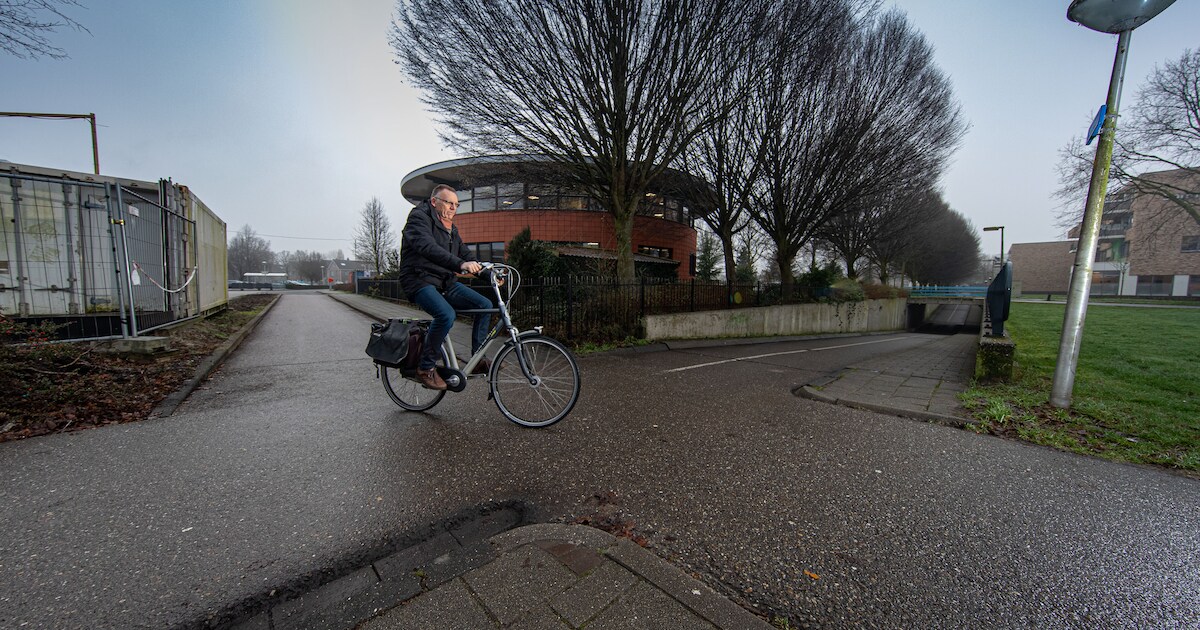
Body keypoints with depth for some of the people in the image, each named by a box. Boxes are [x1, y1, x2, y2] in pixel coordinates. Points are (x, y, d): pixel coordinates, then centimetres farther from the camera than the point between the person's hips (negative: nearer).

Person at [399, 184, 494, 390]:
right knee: (446, 314, -33)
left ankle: (478, 360, 1)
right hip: (420, 281, -8)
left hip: (445, 282, 8)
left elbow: (465, 253, 14)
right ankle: (425, 368, -14)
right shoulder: (419, 218, -8)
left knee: (485, 305, -6)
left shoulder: (451, 228, 18)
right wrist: (460, 264, -42)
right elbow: (429, 248, -27)